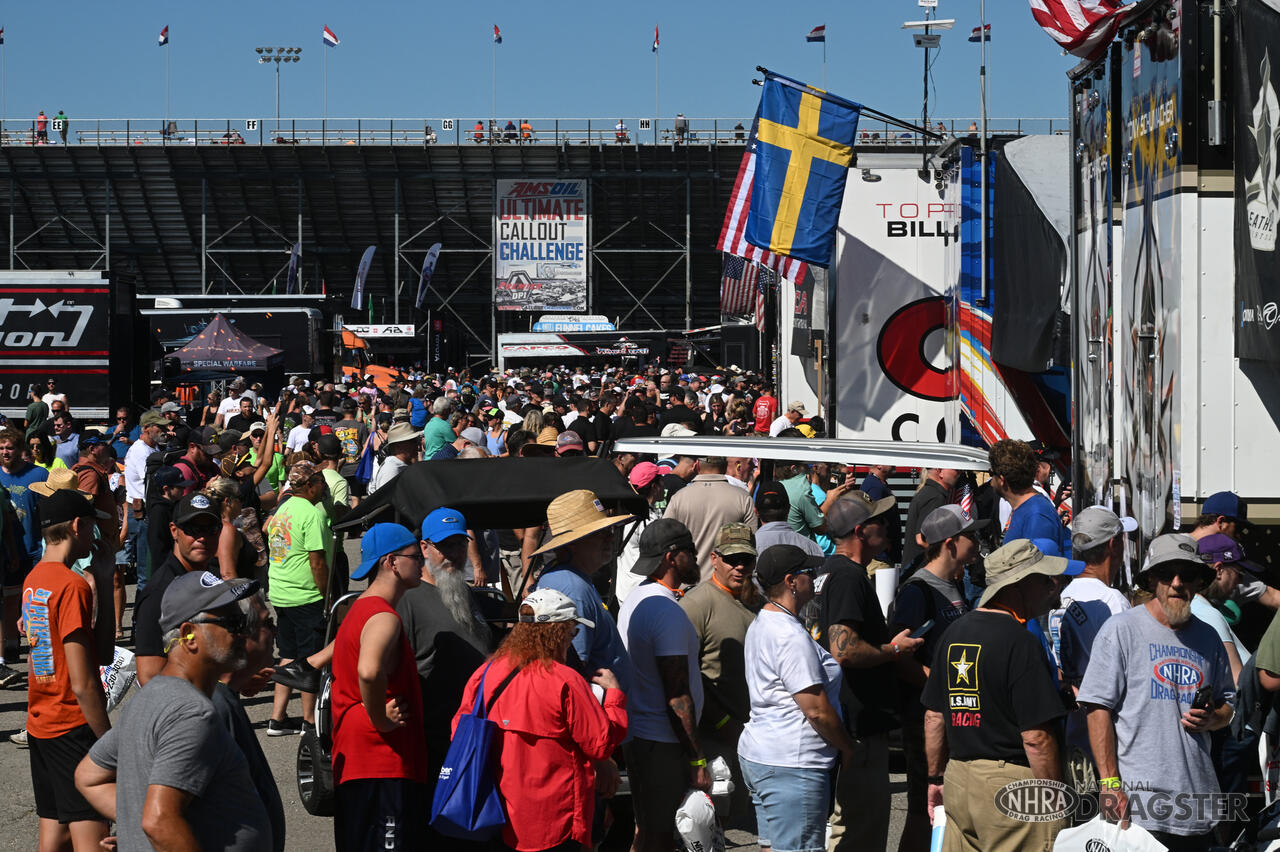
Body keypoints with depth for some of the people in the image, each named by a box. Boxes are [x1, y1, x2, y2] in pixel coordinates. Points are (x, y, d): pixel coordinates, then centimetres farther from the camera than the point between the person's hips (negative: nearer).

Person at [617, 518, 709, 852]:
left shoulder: (635, 600, 12)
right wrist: (697, 759, -18)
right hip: (662, 742, -10)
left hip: (637, 734, 10)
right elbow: (677, 695, -22)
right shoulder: (667, 611, -20)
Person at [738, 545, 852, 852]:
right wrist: (847, 748, -3)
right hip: (791, 765, -11)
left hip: (757, 753, 11)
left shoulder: (760, 625, 14)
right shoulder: (791, 636, -19)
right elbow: (818, 710, -19)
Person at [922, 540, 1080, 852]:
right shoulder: (1020, 642, -15)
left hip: (957, 780, 8)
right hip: (1010, 783, -8)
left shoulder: (954, 632, 10)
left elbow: (934, 716, 16)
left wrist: (935, 778, 24)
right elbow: (1036, 736, -18)